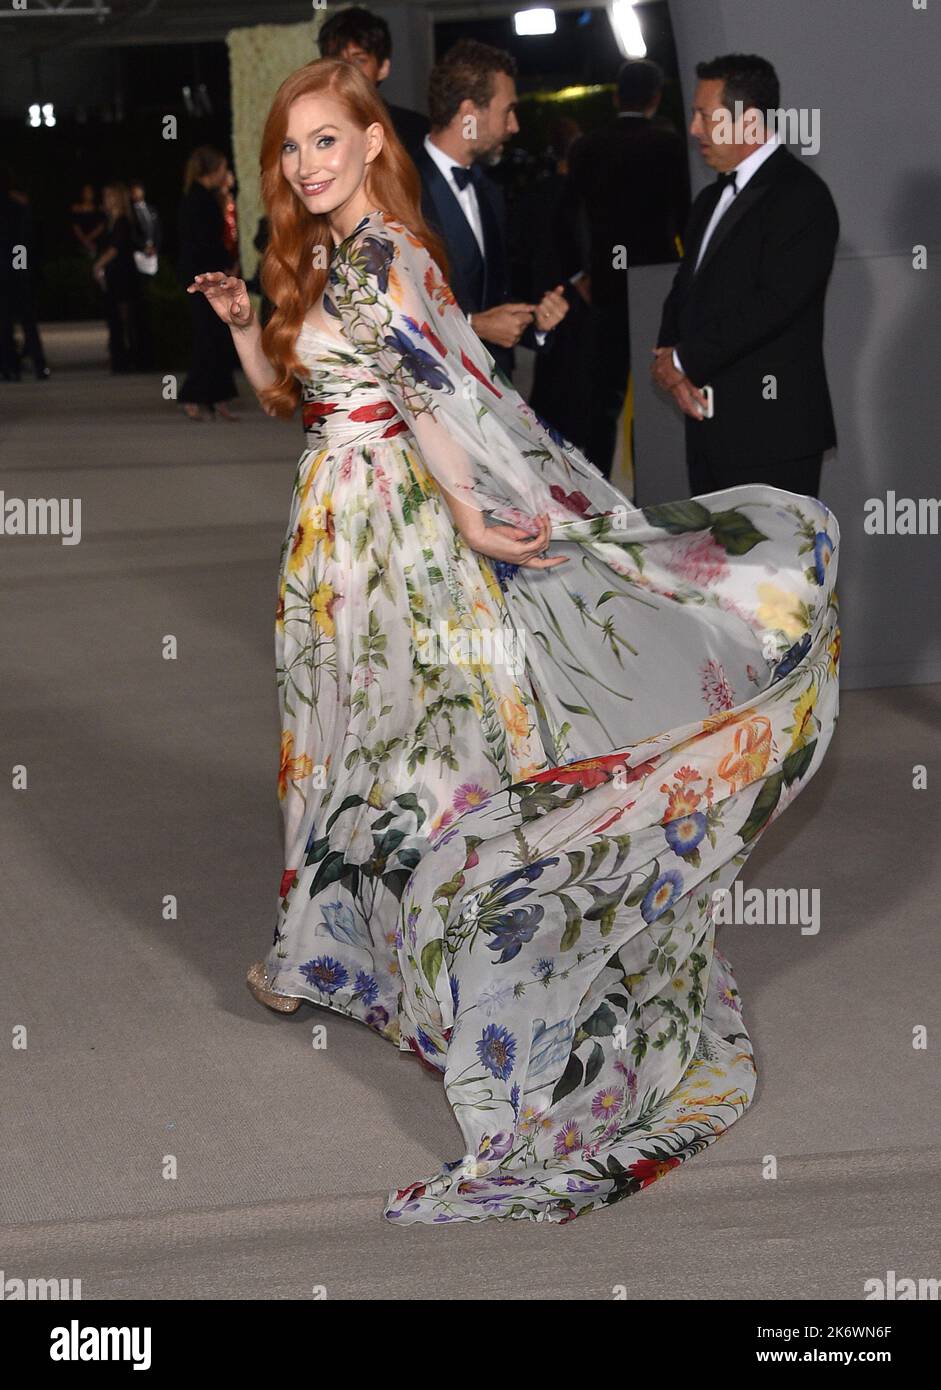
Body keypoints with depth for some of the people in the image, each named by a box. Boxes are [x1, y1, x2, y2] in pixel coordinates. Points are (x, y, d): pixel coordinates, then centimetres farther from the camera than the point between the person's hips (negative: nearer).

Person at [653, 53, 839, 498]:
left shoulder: (800, 195, -10)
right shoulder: (712, 199, 20)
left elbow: (773, 303, -19)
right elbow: (685, 289, 19)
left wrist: (684, 361, -13)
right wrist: (668, 355, -2)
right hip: (709, 428, 8)